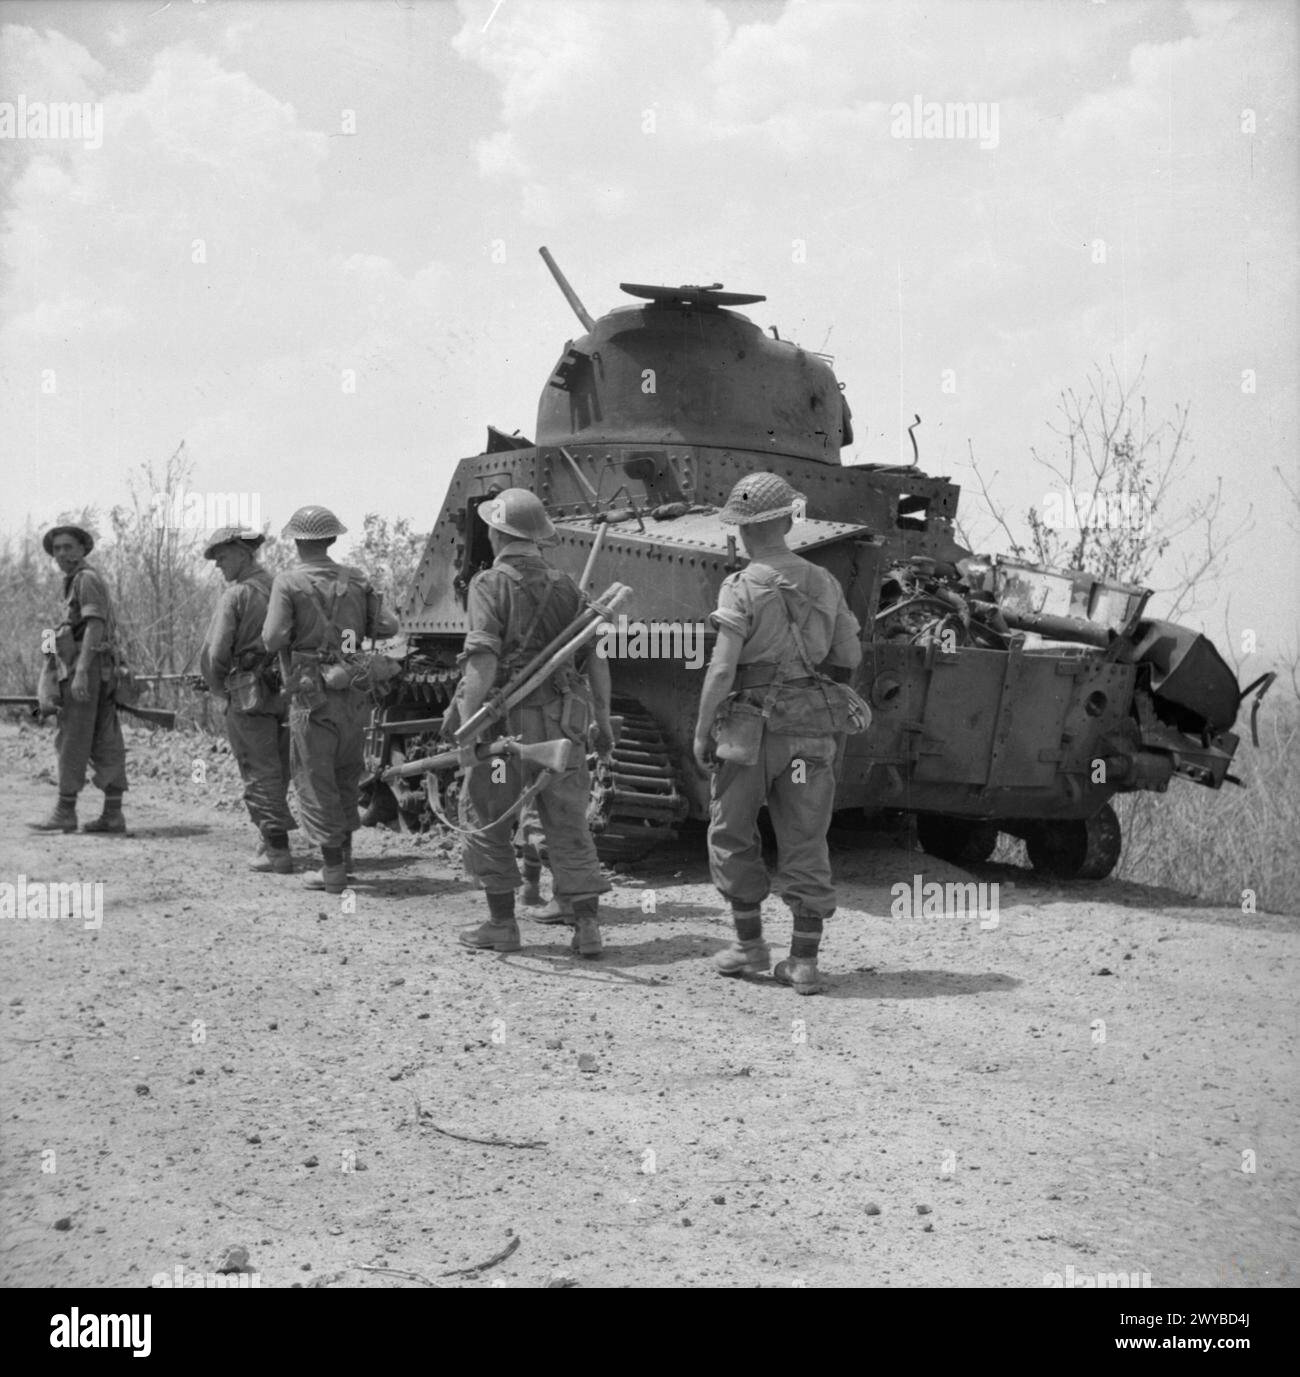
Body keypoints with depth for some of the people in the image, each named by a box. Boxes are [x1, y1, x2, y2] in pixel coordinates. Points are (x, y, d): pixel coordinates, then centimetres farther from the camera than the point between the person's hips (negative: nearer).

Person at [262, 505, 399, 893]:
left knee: (314, 780, 3)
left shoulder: (287, 583, -8)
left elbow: (273, 639, -17)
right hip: (354, 691, 4)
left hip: (312, 696, -4)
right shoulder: (356, 581, 5)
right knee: (346, 773, 20)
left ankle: (333, 869, 2)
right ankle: (343, 851, 25)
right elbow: (388, 626, -1)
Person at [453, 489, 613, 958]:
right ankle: (588, 926, 5)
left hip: (506, 717, -5)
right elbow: (596, 656, 9)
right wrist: (602, 719, 15)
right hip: (561, 721, 5)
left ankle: (502, 923, 12)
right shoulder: (564, 586, 9)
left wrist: (467, 722, -17)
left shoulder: (491, 584, -8)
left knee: (486, 818, 10)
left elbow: (484, 659, -17)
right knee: (567, 823, 10)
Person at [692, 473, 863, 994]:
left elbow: (722, 669, -16)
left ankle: (750, 944, 16)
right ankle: (805, 961, 7)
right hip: (813, 726, 4)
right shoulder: (824, 584, 6)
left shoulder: (742, 589, -10)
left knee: (731, 835, 13)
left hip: (751, 722, -4)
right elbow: (850, 658, 12)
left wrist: (702, 731, -8)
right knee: (805, 844, 8)